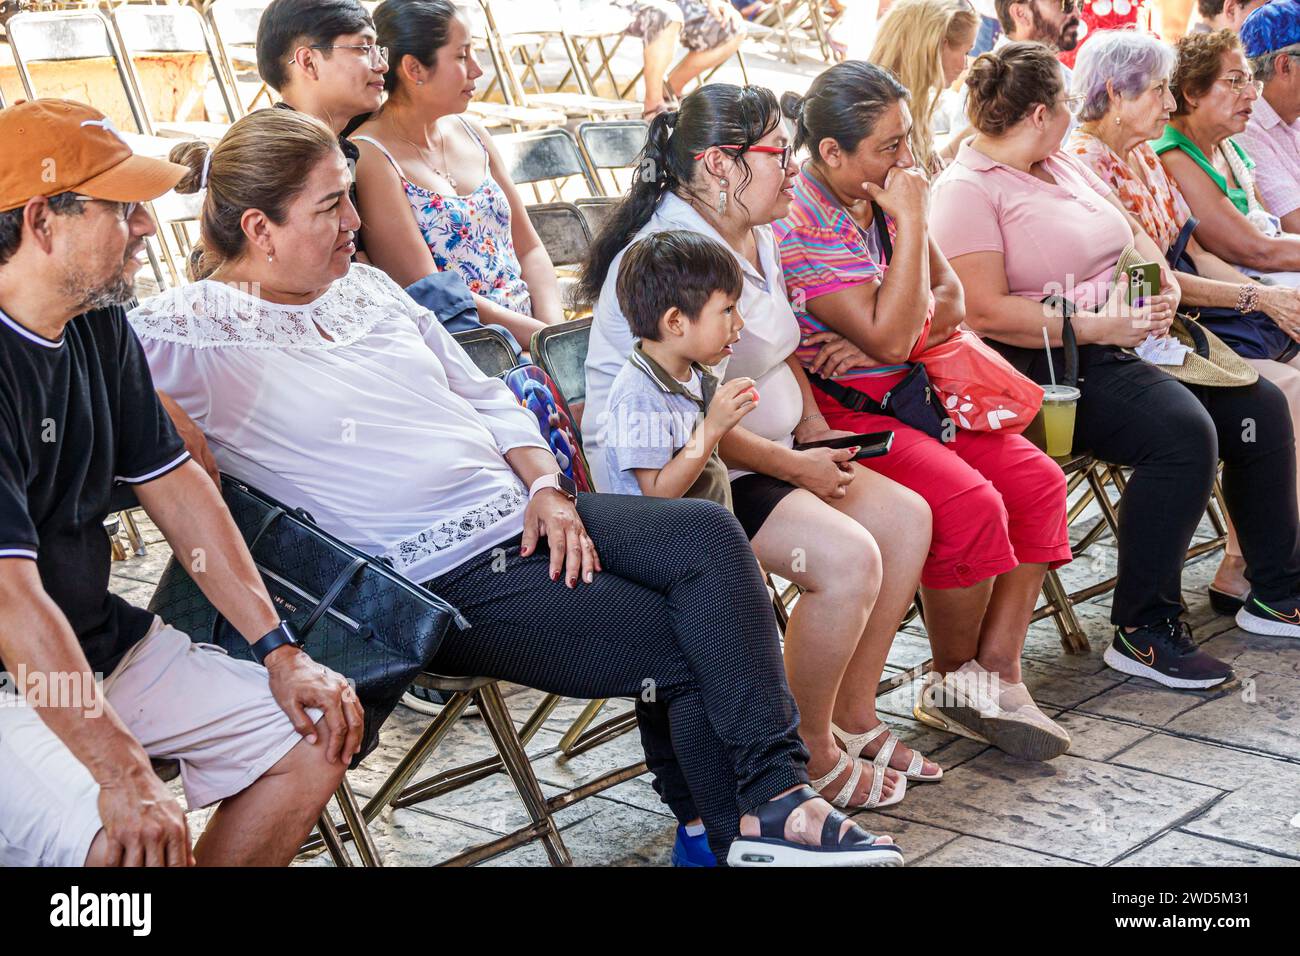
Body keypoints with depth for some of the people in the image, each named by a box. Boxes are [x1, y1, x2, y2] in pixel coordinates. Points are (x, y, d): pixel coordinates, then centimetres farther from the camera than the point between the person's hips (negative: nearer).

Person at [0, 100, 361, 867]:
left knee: (318, 740, 1)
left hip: (104, 644, 8)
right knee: (121, 844, -31)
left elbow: (173, 482, 9)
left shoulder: (99, 324, 4)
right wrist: (125, 774, -33)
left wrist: (280, 651, 3)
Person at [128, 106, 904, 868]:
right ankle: (751, 824, 4)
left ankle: (774, 792, -13)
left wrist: (545, 485, 3)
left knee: (708, 535, -14)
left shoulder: (366, 286, 14)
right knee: (678, 643, -15)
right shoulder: (199, 330, -8)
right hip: (437, 578, -7)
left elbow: (486, 398, 18)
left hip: (521, 513, 7)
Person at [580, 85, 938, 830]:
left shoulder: (756, 235, 9)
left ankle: (854, 720, 11)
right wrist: (797, 467, -18)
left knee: (907, 517, 0)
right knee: (849, 558, -24)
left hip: (765, 453, 10)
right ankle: (812, 755, -3)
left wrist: (819, 433, 9)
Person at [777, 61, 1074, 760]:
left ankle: (994, 670, -6)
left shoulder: (883, 198, 8)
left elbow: (949, 298, 8)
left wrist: (894, 340, -13)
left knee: (1038, 481, -6)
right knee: (971, 505, -26)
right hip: (840, 412, -9)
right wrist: (911, 222, -20)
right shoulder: (797, 225, -17)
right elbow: (889, 337, -22)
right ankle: (952, 681, -3)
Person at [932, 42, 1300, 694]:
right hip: (1050, 366, -9)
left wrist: (1163, 284, 2)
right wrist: (1094, 326, -21)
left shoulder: (1065, 167, 19)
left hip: (1127, 341, 9)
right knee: (1184, 432, -29)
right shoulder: (967, 190, -10)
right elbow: (985, 311, -20)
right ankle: (1142, 629, -18)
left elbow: (1135, 236, 24)